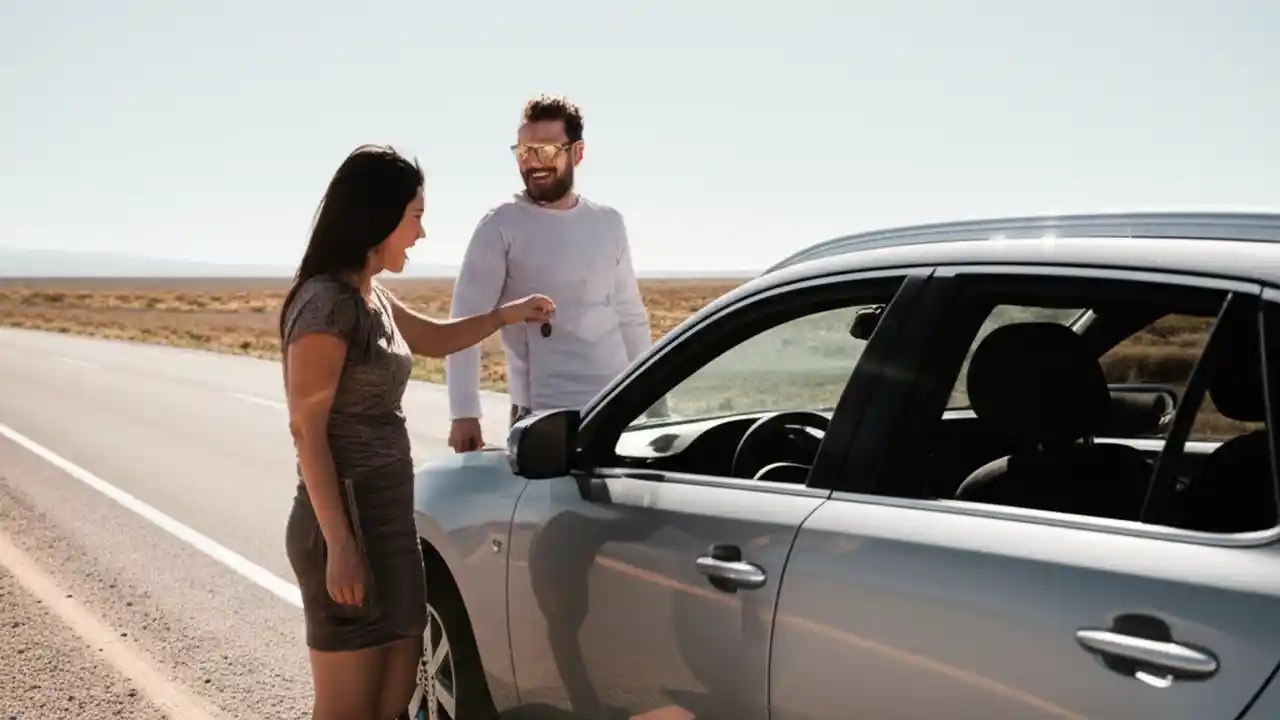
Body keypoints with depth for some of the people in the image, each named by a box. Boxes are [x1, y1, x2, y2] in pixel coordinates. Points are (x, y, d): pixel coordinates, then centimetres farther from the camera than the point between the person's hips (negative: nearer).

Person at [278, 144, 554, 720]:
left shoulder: (370, 297, 12)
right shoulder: (326, 304, -15)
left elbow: (435, 339, 33)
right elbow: (306, 431, -18)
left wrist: (504, 315, 28)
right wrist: (340, 545, -20)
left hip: (389, 517, 9)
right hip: (348, 521, -9)